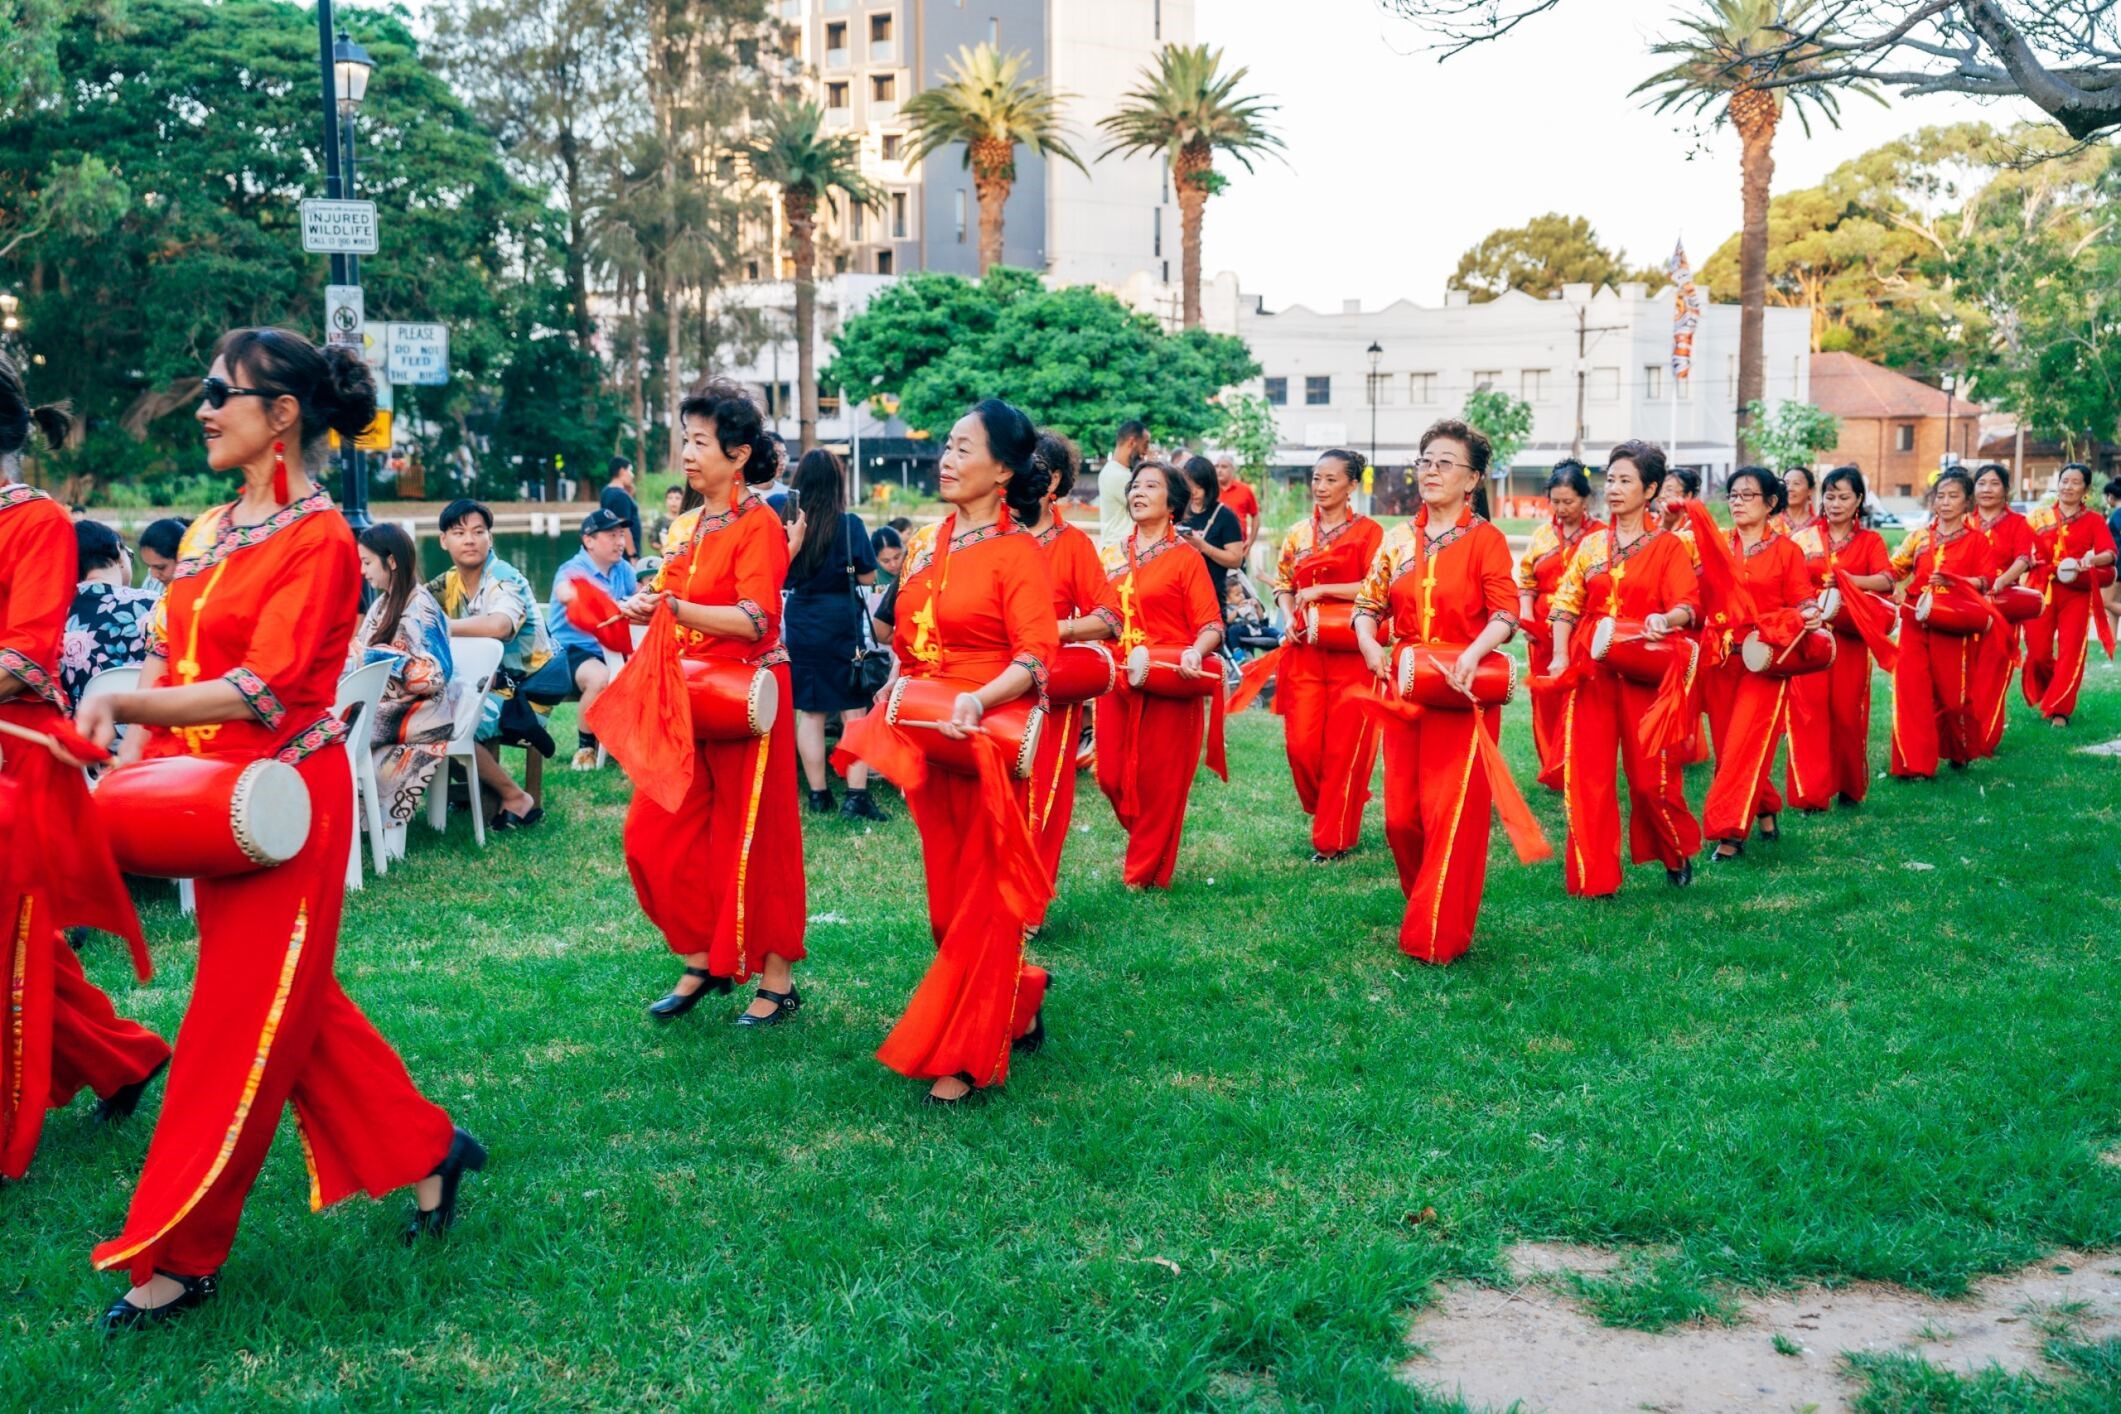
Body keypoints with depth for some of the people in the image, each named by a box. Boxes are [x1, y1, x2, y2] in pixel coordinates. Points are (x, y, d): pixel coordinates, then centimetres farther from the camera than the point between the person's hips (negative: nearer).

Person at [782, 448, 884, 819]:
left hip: (800, 625, 3)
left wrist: (793, 542, 3)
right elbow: (867, 576, -4)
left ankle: (818, 795, 13)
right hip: (841, 623, -3)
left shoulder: (789, 523, -2)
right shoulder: (849, 524, -10)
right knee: (854, 711, 1)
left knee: (810, 712, 9)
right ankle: (856, 797, -5)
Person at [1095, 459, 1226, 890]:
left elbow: (1211, 627, -6)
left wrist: (1195, 652, -26)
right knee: (1112, 777, 4)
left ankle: (1146, 871, 14)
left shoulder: (1186, 559, -2)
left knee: (1159, 781, -1)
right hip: (1118, 681, 5)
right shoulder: (1116, 556, 13)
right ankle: (1148, 845, 29)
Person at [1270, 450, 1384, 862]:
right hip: (1304, 650, 4)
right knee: (1301, 744, -1)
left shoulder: (1368, 532, -2)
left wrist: (1323, 589, -16)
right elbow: (1282, 585, 20)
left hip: (1351, 652, -4)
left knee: (1343, 746, -3)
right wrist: (1288, 619, 0)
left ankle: (1334, 839, 8)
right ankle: (1326, 814, 26)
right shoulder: (1298, 534, 11)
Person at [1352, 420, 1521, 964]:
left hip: (1462, 693, -5)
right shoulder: (1398, 540, 11)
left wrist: (1475, 652, -28)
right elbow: (1369, 602, 10)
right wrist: (1369, 644, -10)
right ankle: (1425, 906, 29)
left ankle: (1436, 937, 2)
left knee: (1451, 814, -6)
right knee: (1400, 815, 5)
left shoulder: (1486, 540, -2)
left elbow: (1506, 613, -10)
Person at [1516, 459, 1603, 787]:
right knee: (1545, 699, 8)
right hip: (1543, 630, 4)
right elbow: (1525, 578, 13)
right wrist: (1526, 617, -1)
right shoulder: (1543, 533, 10)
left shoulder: (1601, 535, -3)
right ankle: (1551, 768, 21)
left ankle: (1564, 772, -3)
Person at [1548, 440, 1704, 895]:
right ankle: (1592, 878, 8)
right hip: (1590, 671, 3)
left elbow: (1688, 605, -8)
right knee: (1586, 774, -1)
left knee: (1651, 774, -1)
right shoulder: (1591, 545, 12)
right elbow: (1567, 602, 8)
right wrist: (1560, 655, -6)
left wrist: (1667, 620, -31)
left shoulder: (1668, 546, 1)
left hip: (1645, 673, -3)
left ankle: (1678, 855, 26)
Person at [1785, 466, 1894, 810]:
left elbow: (1885, 581, -9)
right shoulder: (1804, 537, 9)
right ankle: (1811, 792, -4)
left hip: (1850, 636, 0)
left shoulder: (1870, 541, 9)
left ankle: (1850, 787, 19)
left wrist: (1844, 580, -22)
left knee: (1848, 711, 3)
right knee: (1808, 711, -6)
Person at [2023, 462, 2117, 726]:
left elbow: (2110, 554, -10)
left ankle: (2060, 709, 2)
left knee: (2071, 652, -5)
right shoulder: (2041, 517, 10)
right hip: (2042, 590, 1)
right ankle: (2047, 697, 27)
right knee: (2038, 651, 1)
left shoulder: (2093, 520, 5)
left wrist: (2091, 560, -30)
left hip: (2077, 593, -1)